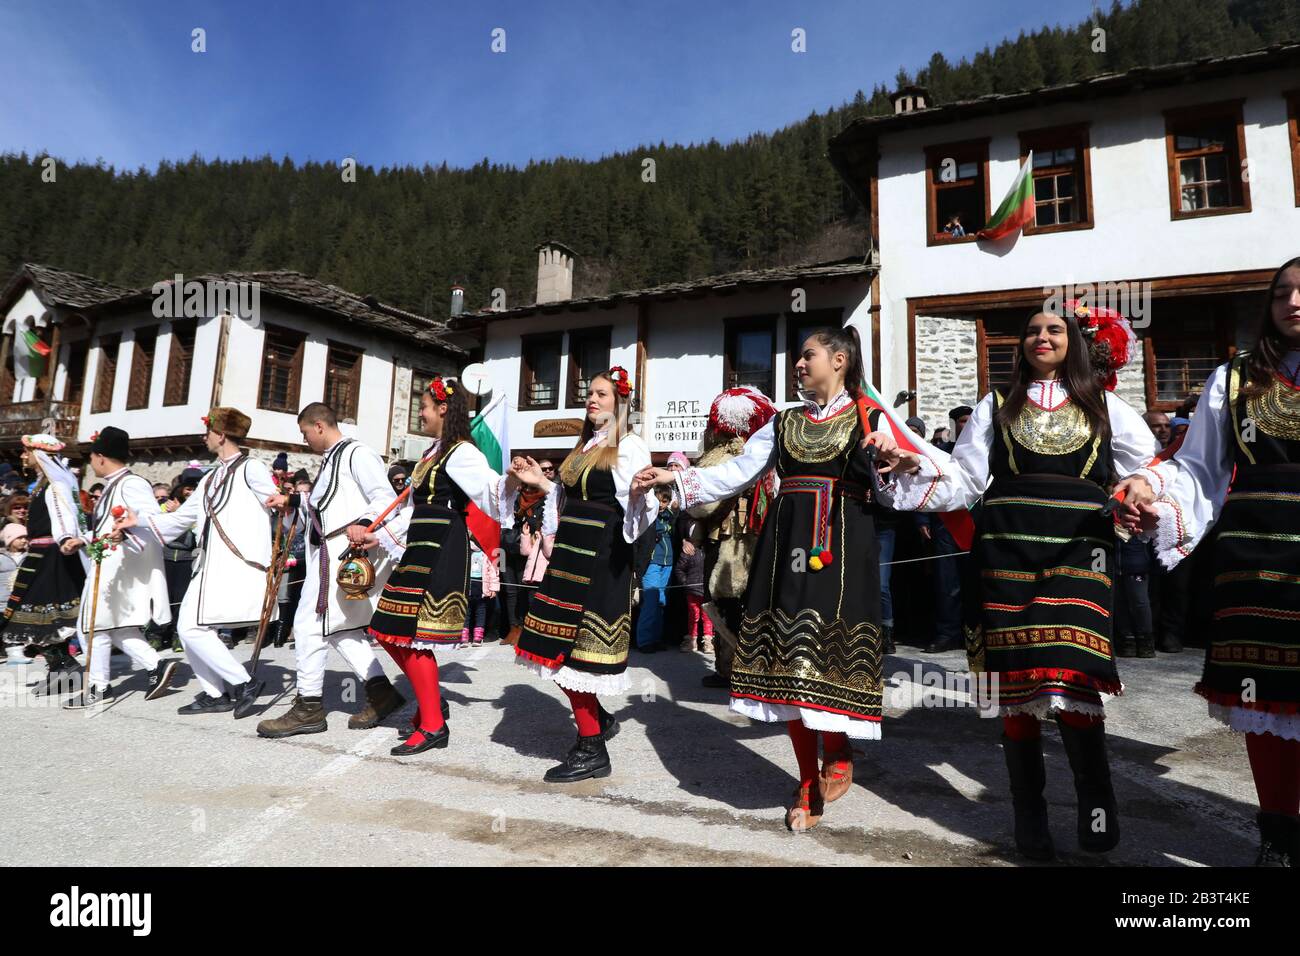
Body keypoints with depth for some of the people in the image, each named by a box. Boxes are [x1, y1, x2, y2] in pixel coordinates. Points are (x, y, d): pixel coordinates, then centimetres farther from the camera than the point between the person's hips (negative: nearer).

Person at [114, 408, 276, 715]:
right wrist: (138, 522, 20)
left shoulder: (251, 468, -6)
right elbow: (180, 518, 26)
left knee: (193, 627, -13)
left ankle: (241, 684, -3)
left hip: (237, 565, -9)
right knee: (188, 626, 9)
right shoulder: (210, 479, 21)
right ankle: (216, 693, 18)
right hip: (211, 565, 10)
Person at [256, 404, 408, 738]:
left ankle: (309, 707, 4)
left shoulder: (357, 453, -9)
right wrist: (294, 500, 29)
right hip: (329, 553, 11)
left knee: (309, 623, -7)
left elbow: (386, 497, -19)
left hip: (349, 551, -11)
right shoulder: (331, 460, 22)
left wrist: (365, 524, -35)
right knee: (338, 626, 11)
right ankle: (381, 690, 14)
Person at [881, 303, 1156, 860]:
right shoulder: (996, 407, 14)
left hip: (1078, 554, 0)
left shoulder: (1104, 407, 15)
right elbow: (963, 480, 8)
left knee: (1073, 678, -14)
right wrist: (913, 465, -6)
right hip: (1008, 554, 1)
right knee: (1015, 683, 3)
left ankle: (1096, 804, 11)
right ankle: (1030, 819, 18)